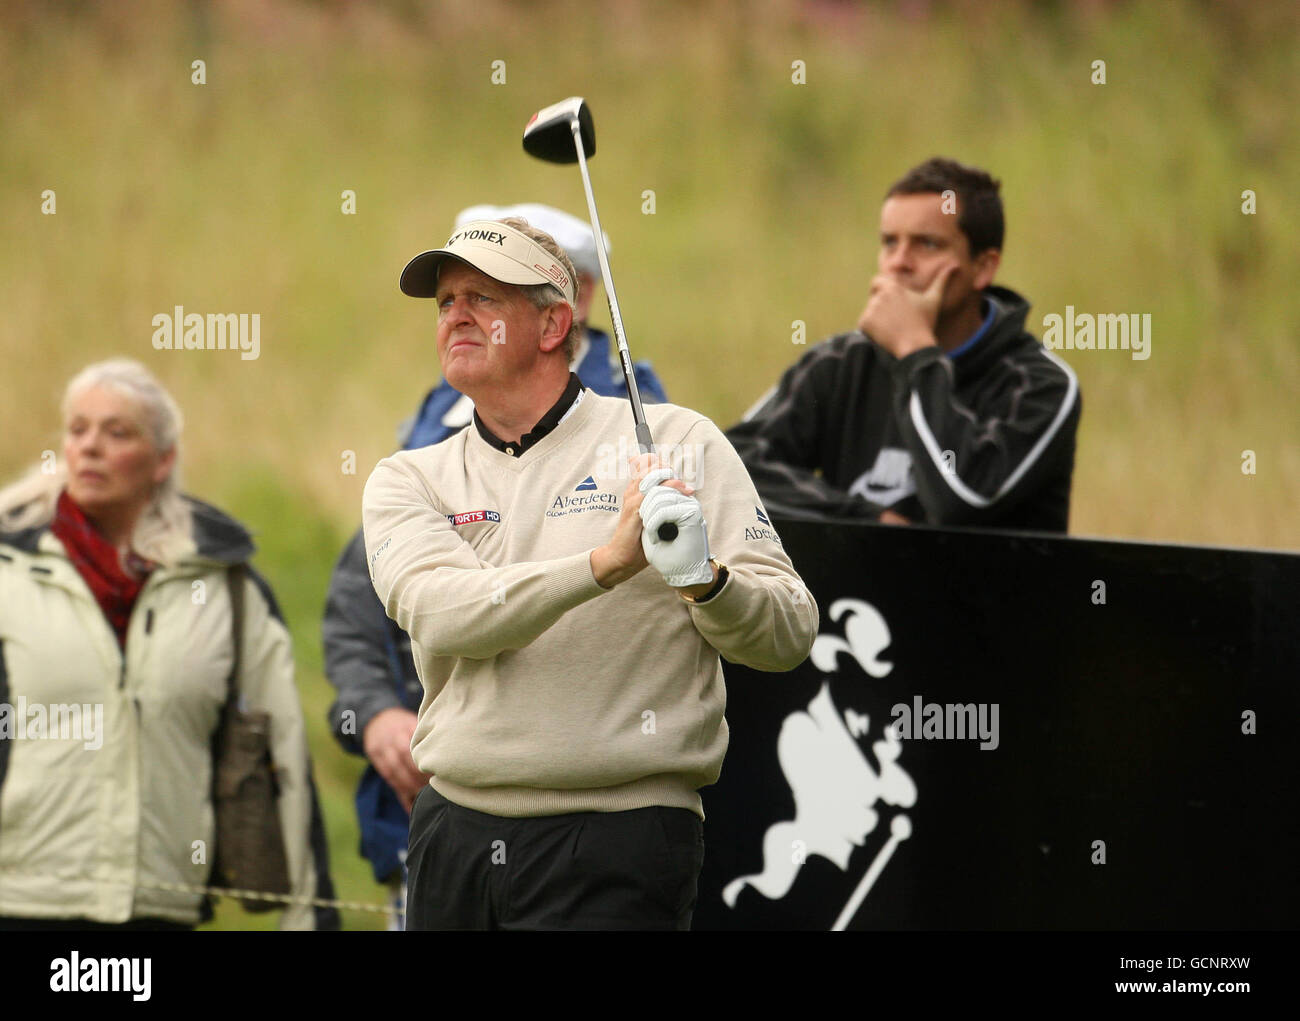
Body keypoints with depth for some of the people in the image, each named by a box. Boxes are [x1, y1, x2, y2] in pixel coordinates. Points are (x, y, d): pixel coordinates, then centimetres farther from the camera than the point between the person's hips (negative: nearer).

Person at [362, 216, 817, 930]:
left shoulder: (675, 442, 2)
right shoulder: (406, 481, 9)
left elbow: (789, 636, -3)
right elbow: (441, 616, -13)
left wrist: (705, 579, -24)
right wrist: (607, 563, -26)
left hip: (616, 848, -3)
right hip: (453, 837, 3)